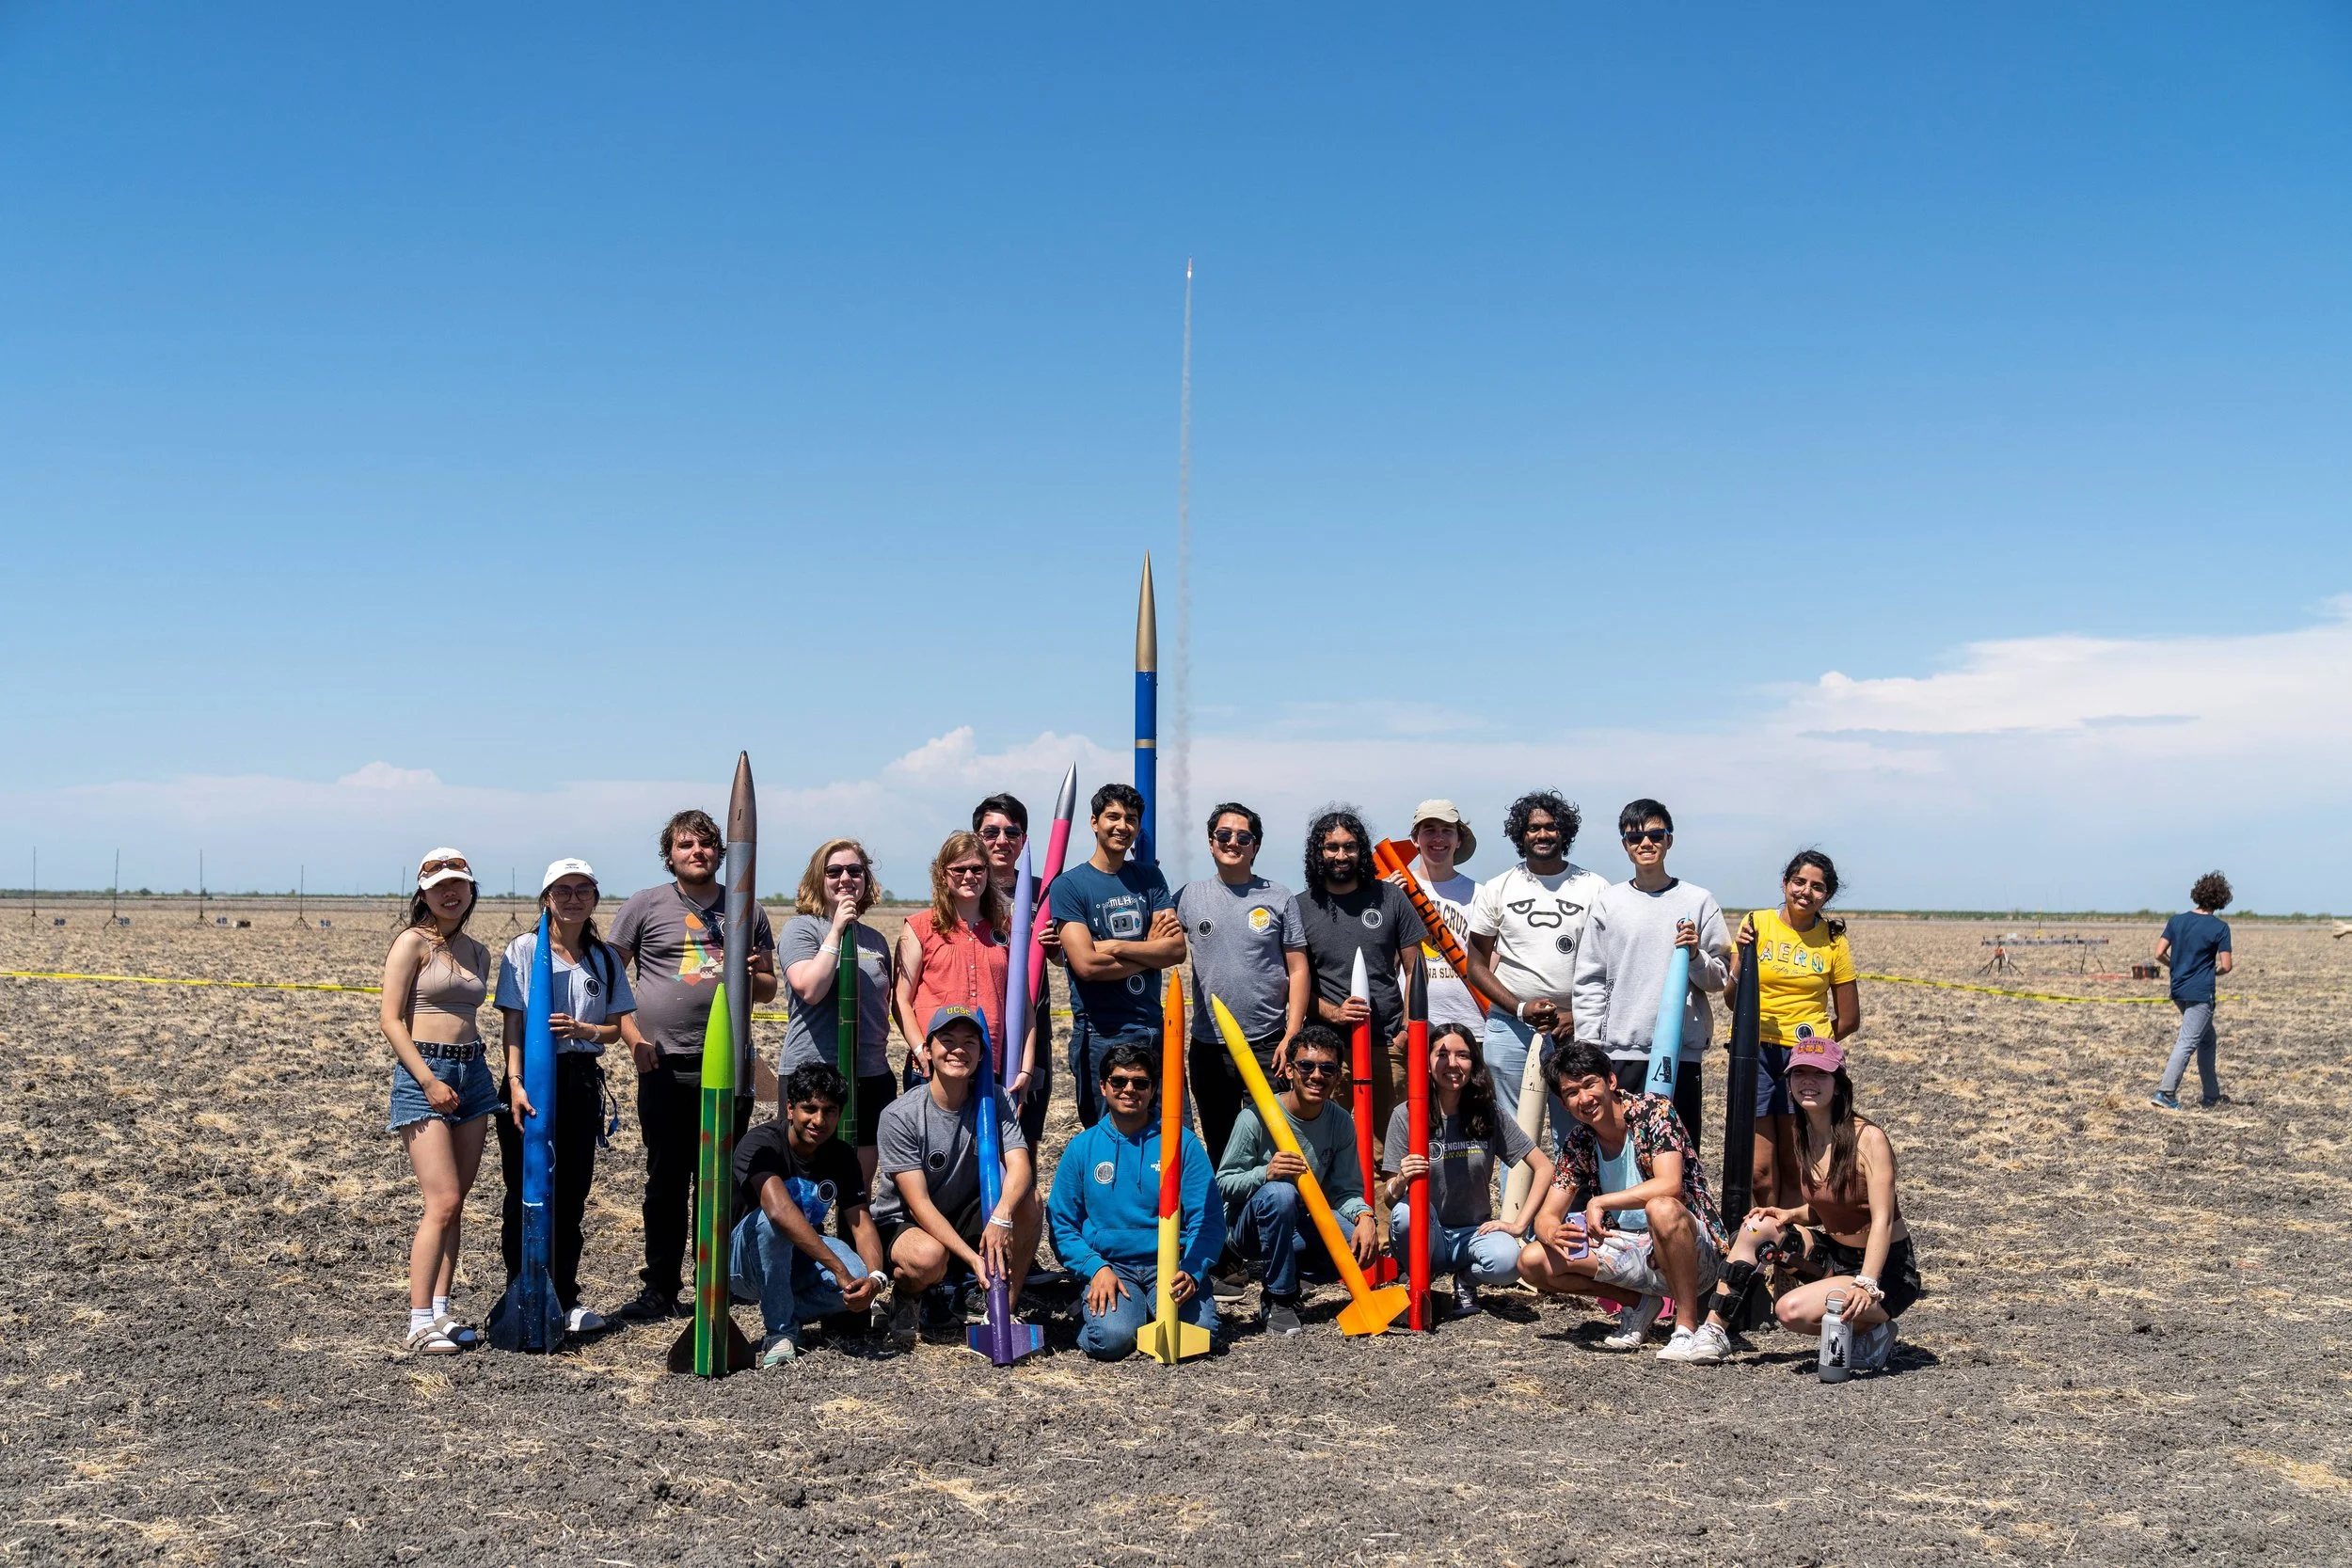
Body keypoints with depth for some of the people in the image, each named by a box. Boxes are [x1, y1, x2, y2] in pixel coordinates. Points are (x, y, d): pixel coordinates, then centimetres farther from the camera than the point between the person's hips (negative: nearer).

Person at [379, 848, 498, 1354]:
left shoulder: (477, 953, 14)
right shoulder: (413, 942, -5)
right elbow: (390, 1018, -10)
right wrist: (428, 1080, -16)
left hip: (472, 1073, 7)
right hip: (422, 1073, -7)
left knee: (455, 1204, 8)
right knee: (442, 1204, -12)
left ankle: (441, 1311, 15)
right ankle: (420, 1324, -8)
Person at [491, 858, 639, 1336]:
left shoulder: (604, 958, 9)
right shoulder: (524, 949, -1)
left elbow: (616, 1027, 9)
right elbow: (512, 1022, -6)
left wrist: (584, 1030, -12)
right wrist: (515, 1083, -17)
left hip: (582, 1080, 4)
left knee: (572, 1194, 8)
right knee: (527, 1193, 1)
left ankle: (564, 1299, 19)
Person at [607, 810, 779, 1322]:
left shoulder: (748, 910, 11)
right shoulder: (644, 905, 5)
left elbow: (769, 989, 17)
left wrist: (752, 975, -6)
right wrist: (632, 1033, -5)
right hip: (665, 1064, -2)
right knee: (667, 1180, 2)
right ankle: (660, 1289, 9)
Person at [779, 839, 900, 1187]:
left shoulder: (874, 939, 17)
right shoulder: (800, 929, -2)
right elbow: (810, 989, -17)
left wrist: (917, 1048, 17)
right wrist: (836, 931, -15)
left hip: (872, 1076, 6)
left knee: (860, 1188, 10)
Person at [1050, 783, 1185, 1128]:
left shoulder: (1149, 877, 10)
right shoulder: (1068, 885, -3)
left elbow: (1177, 949, -1)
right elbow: (1086, 965, -14)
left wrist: (1116, 947, -11)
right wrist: (1150, 951, -4)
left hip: (1153, 1026, 4)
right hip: (1100, 1034, -4)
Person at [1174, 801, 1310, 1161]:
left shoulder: (1279, 898, 2)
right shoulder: (1189, 896, 5)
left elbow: (1298, 970, 0)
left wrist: (1291, 1036, -7)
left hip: (1267, 1044, -2)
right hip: (1209, 1046, 2)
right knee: (1218, 1146, 13)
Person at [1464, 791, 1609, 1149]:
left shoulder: (1594, 889, 4)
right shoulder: (1497, 890, 6)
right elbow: (1477, 964, 6)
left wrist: (1579, 1016, -8)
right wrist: (1520, 1008, -8)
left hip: (1575, 1027, -1)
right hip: (1510, 1026, 1)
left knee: (1573, 1134, 0)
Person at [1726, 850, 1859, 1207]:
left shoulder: (1833, 940, 4)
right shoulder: (1757, 924, 2)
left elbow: (1849, 1018, 11)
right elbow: (1731, 998, -2)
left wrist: (1813, 1041, 4)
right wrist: (1744, 955, -16)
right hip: (1756, 1054, 0)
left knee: (1795, 1168, 3)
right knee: (1759, 1172, -3)